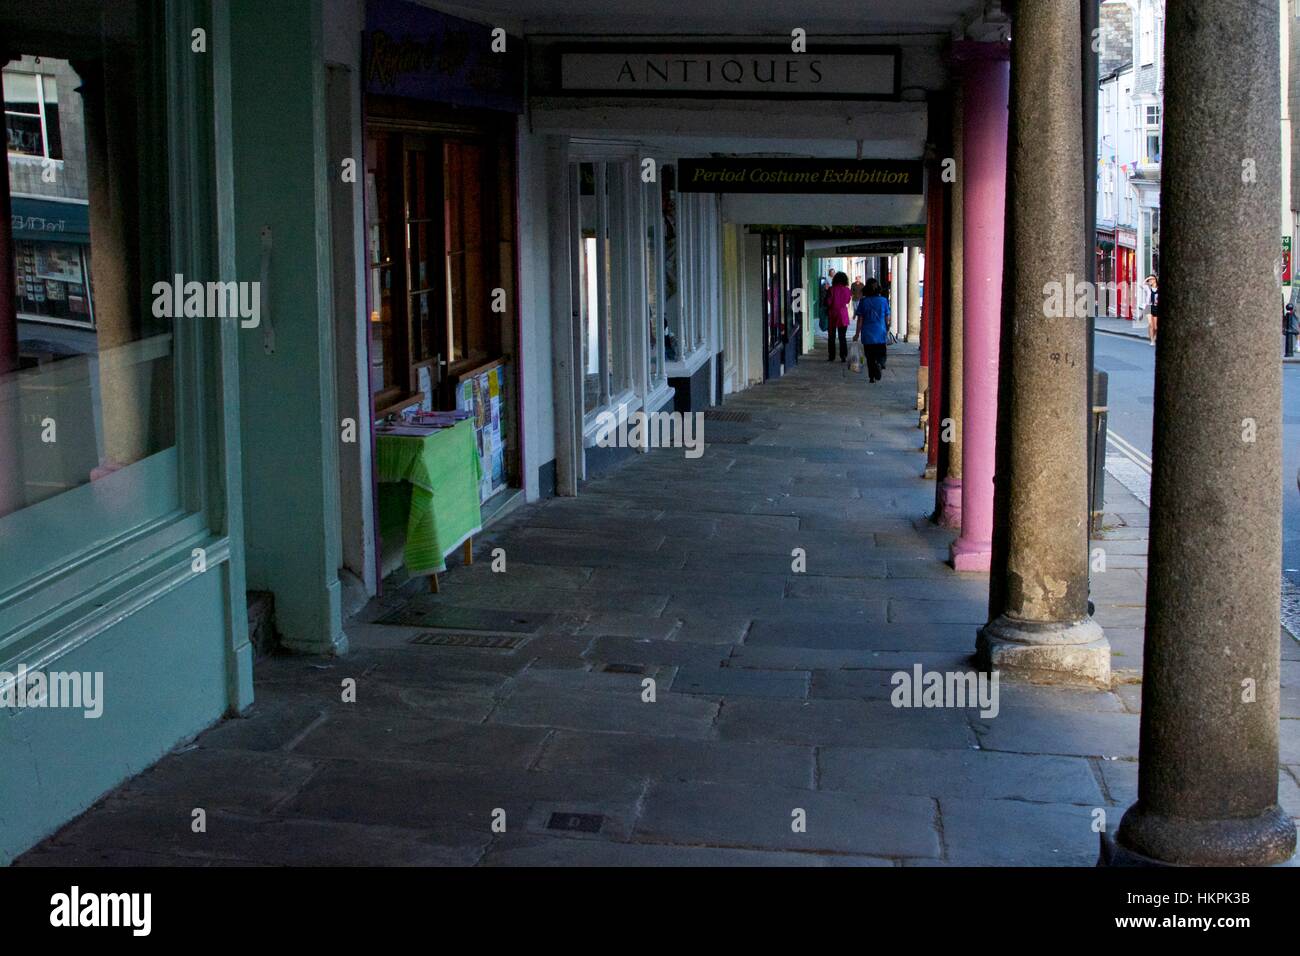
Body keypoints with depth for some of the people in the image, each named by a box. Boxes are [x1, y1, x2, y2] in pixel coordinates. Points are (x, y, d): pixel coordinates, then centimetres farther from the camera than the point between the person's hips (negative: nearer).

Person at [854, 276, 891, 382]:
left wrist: (857, 334, 4)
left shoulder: (863, 301, -6)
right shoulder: (884, 301, -2)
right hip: (881, 334, 0)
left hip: (867, 335, 0)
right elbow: (887, 319, 3)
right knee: (881, 355, 10)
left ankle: (872, 377, 10)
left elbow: (860, 320, -4)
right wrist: (887, 332, 16)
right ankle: (880, 364, -21)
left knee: (870, 357, 10)